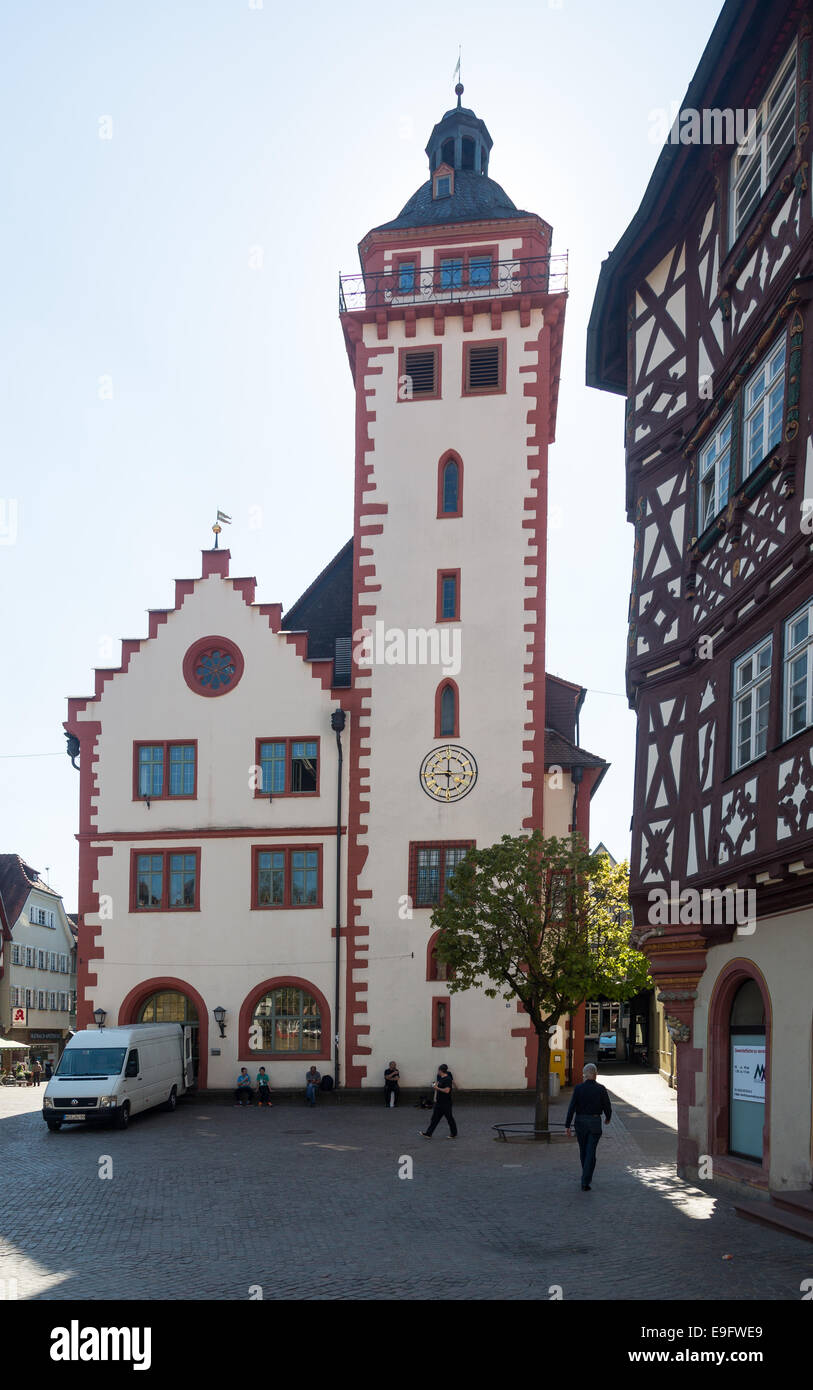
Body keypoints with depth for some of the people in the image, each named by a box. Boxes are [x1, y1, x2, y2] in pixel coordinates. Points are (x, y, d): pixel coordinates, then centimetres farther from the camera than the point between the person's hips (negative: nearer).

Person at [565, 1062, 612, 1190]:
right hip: (595, 1123, -1)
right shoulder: (601, 1089, -8)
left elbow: (571, 1108, -10)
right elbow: (607, 1107, -3)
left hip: (580, 1122, 1)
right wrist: (608, 1118, 19)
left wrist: (567, 1125, -6)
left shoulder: (578, 1088, -7)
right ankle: (585, 1182, -8)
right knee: (591, 1153, 1)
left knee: (583, 1151, 19)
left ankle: (587, 1177, 35)